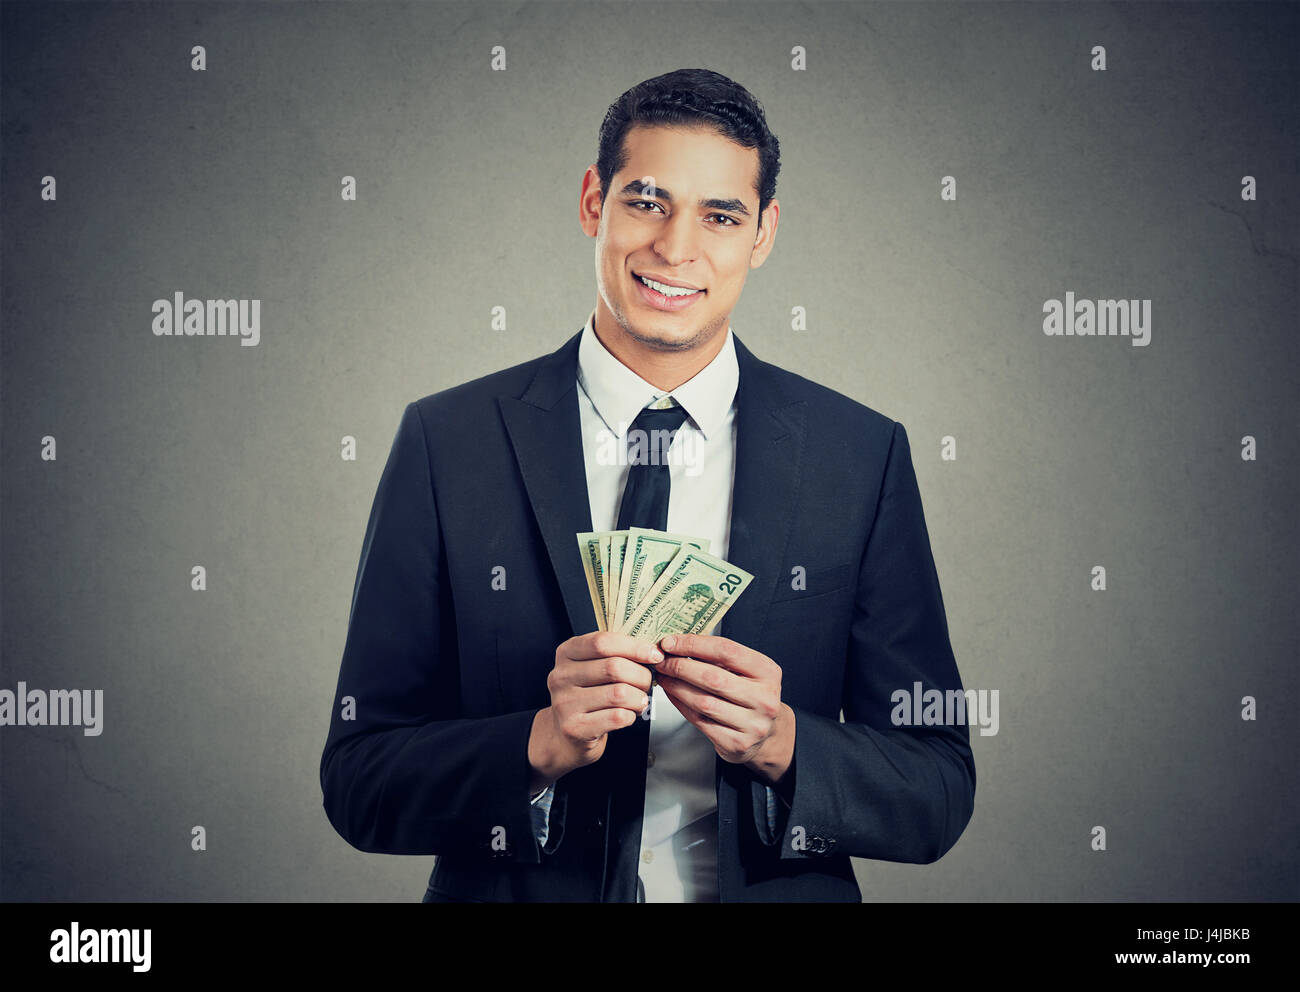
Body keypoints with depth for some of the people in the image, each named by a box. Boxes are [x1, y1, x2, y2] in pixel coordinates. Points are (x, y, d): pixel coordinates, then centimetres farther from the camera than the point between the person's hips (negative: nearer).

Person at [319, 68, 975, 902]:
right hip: (516, 894, 0)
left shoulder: (863, 454, 0)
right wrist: (542, 744, -17)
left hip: (782, 893, 1)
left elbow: (939, 799, 0)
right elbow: (358, 782, -2)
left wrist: (780, 743, -16)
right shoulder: (447, 443, -2)